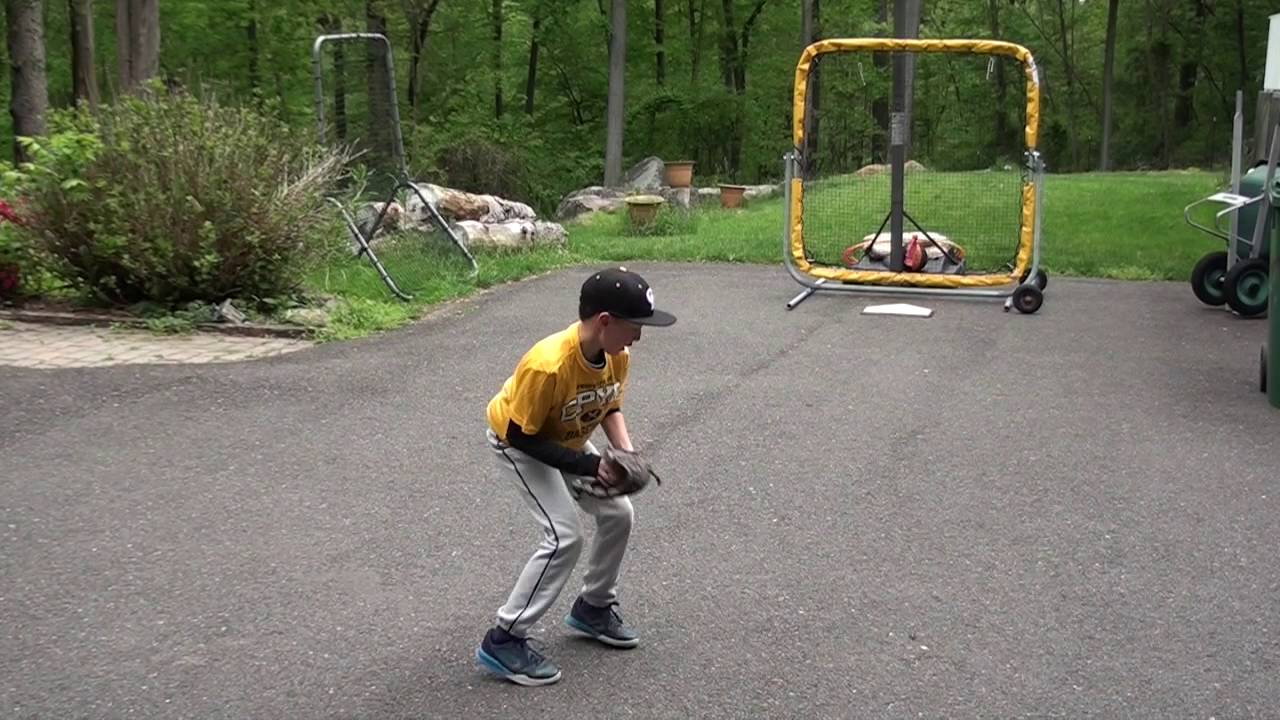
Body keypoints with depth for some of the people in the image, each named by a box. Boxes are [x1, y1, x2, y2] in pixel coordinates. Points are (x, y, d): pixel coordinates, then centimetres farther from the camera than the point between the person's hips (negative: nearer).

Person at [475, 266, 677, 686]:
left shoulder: (618, 356, -17)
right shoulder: (547, 366, -39)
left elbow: (609, 408, 2)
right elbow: (522, 436, -30)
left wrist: (625, 454, -15)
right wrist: (587, 466, -31)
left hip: (568, 442, 8)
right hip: (518, 444, -7)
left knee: (617, 513, 7)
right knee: (564, 537, -18)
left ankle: (593, 609, 27)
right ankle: (503, 641, -9)